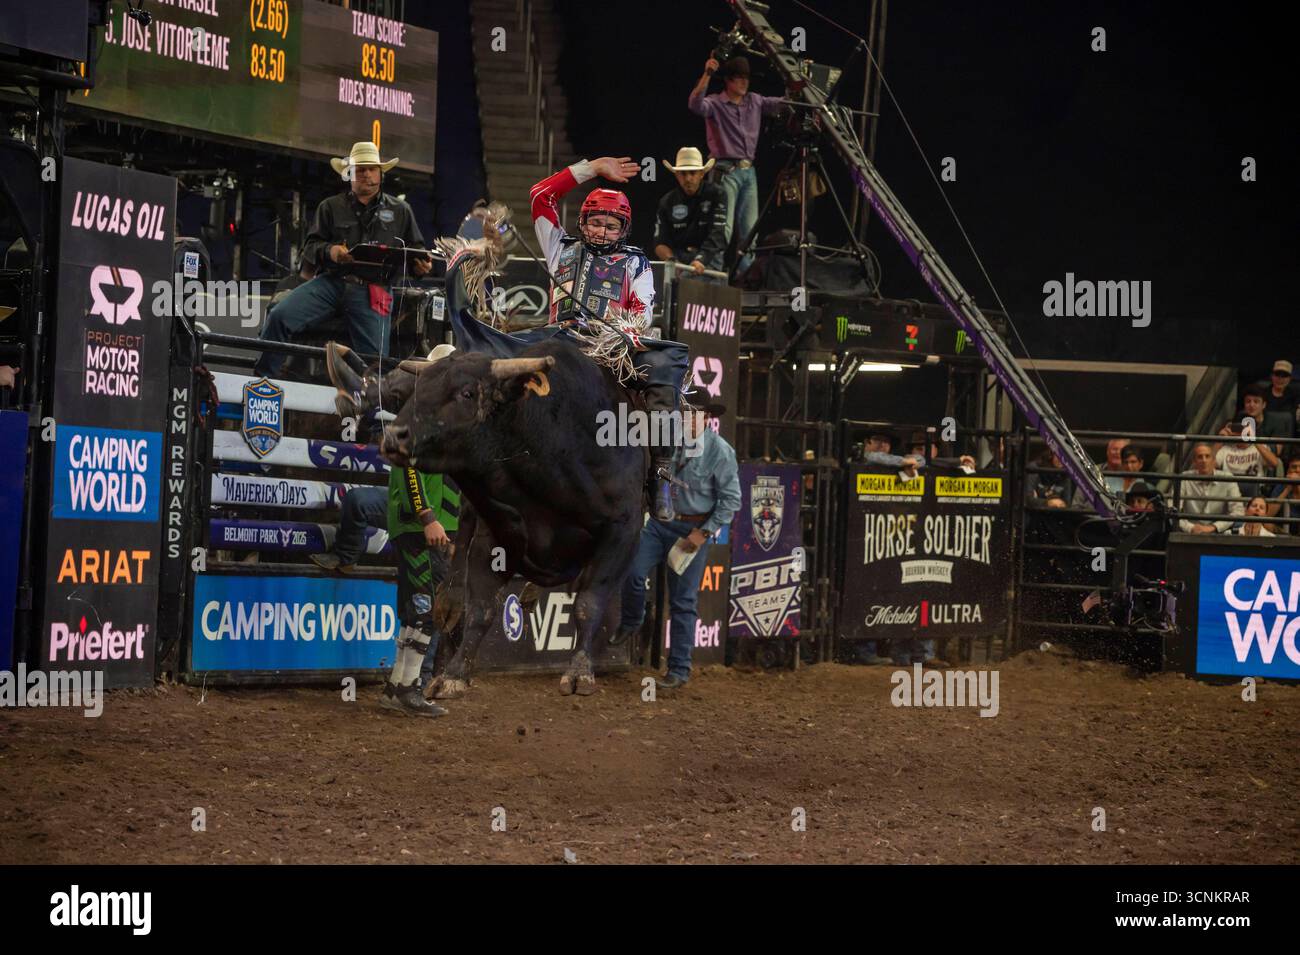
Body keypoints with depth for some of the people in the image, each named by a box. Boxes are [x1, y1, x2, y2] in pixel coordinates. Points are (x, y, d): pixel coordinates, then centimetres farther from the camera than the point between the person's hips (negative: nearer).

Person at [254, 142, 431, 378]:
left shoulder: (400, 211, 19)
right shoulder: (331, 207, 18)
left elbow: (416, 250, 22)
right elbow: (310, 248, 13)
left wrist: (420, 264, -4)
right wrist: (329, 252, -12)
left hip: (373, 291, 0)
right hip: (331, 281, 0)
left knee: (374, 361, -17)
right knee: (279, 316, -20)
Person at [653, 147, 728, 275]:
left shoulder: (716, 194, -3)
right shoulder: (667, 202, 7)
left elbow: (717, 234, -13)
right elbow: (660, 242, 3)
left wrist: (701, 259, -29)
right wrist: (671, 260, -19)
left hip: (709, 255, -3)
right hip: (678, 256, 3)